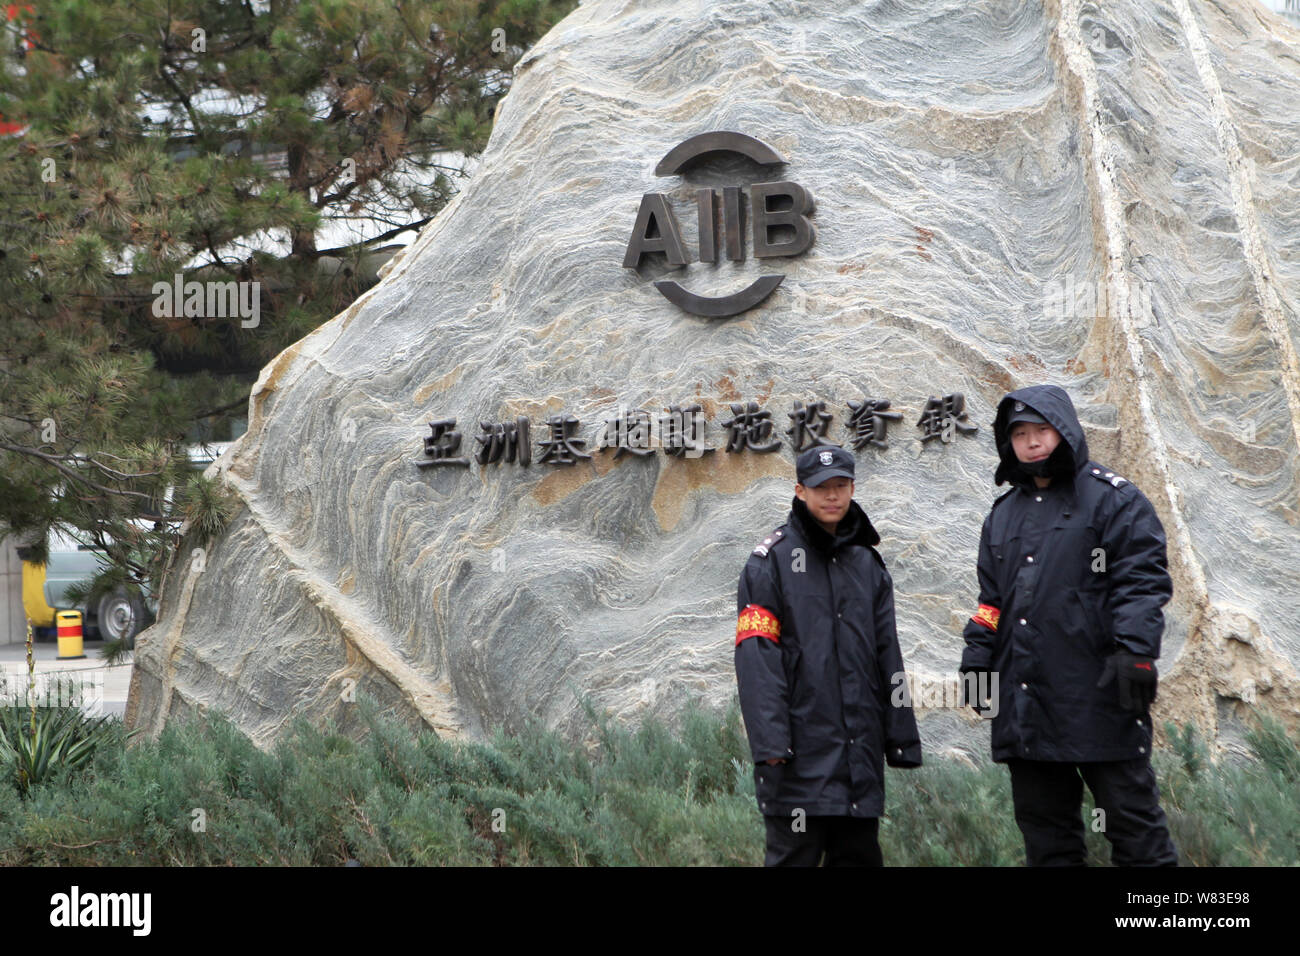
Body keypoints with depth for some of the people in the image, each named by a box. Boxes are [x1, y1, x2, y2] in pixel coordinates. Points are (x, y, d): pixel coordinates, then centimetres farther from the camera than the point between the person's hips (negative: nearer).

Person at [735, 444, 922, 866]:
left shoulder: (868, 563, 16)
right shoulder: (771, 560, -2)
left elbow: (888, 658, 18)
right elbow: (756, 656, -10)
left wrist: (902, 738, 13)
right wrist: (770, 740, -18)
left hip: (860, 751, 6)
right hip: (801, 754, -6)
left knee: (860, 852, 9)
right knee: (794, 855, -6)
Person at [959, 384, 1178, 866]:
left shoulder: (1114, 499, 0)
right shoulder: (1004, 513, 20)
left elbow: (1142, 582, -8)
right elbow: (991, 599, 23)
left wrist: (1134, 651, -19)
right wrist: (976, 659, 13)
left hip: (1098, 696, -6)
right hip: (1025, 704, 6)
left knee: (1132, 821, -3)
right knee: (1043, 828, 9)